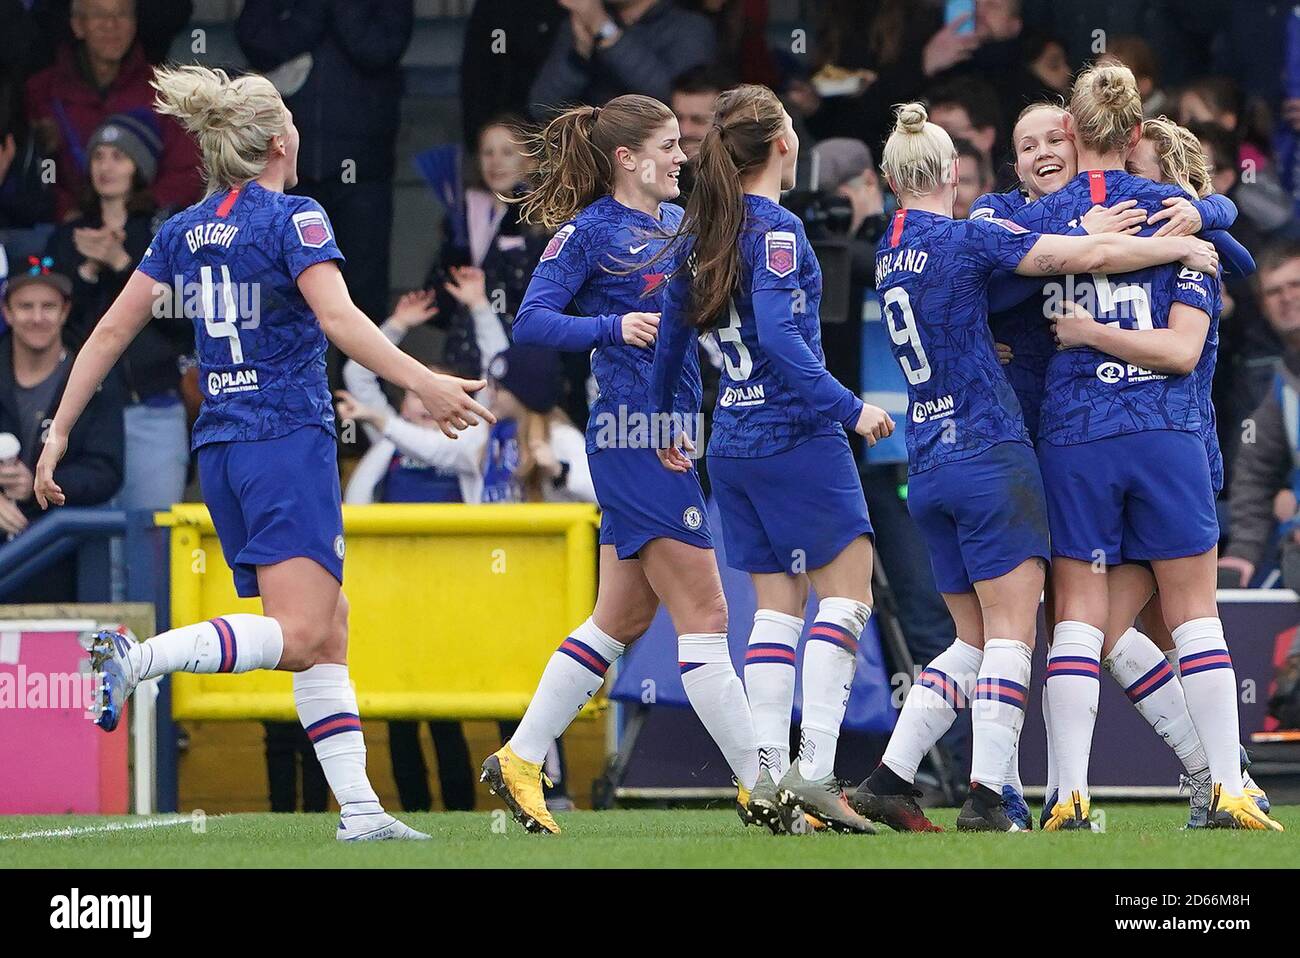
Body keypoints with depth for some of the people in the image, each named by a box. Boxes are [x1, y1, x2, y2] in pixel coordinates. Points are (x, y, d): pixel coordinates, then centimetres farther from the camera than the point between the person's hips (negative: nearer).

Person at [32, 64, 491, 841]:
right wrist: (422, 383, -25)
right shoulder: (293, 218, -7)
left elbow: (111, 332, 11)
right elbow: (338, 317, -21)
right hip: (288, 436, -8)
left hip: (221, 449, 8)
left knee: (329, 628, 10)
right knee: (300, 634, -15)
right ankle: (134, 659, -29)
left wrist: (60, 432, 16)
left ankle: (358, 806, 3)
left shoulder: (182, 230, 12)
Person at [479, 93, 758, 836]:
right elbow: (531, 322, -12)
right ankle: (763, 789, -5)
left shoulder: (678, 224, 15)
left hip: (676, 434, 9)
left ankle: (521, 761, 18)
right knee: (704, 615, -7)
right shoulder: (589, 231, -7)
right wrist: (614, 328, -24)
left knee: (623, 618, 12)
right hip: (634, 435, -9)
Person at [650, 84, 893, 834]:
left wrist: (667, 422, 32)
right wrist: (850, 408, -24)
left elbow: (672, 339, 18)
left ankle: (769, 778, 1)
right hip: (796, 435, -8)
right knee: (847, 592, -3)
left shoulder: (700, 234, 10)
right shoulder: (775, 230, -13)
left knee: (777, 603, 9)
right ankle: (815, 767, -13)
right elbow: (780, 337, -24)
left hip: (733, 443, 8)